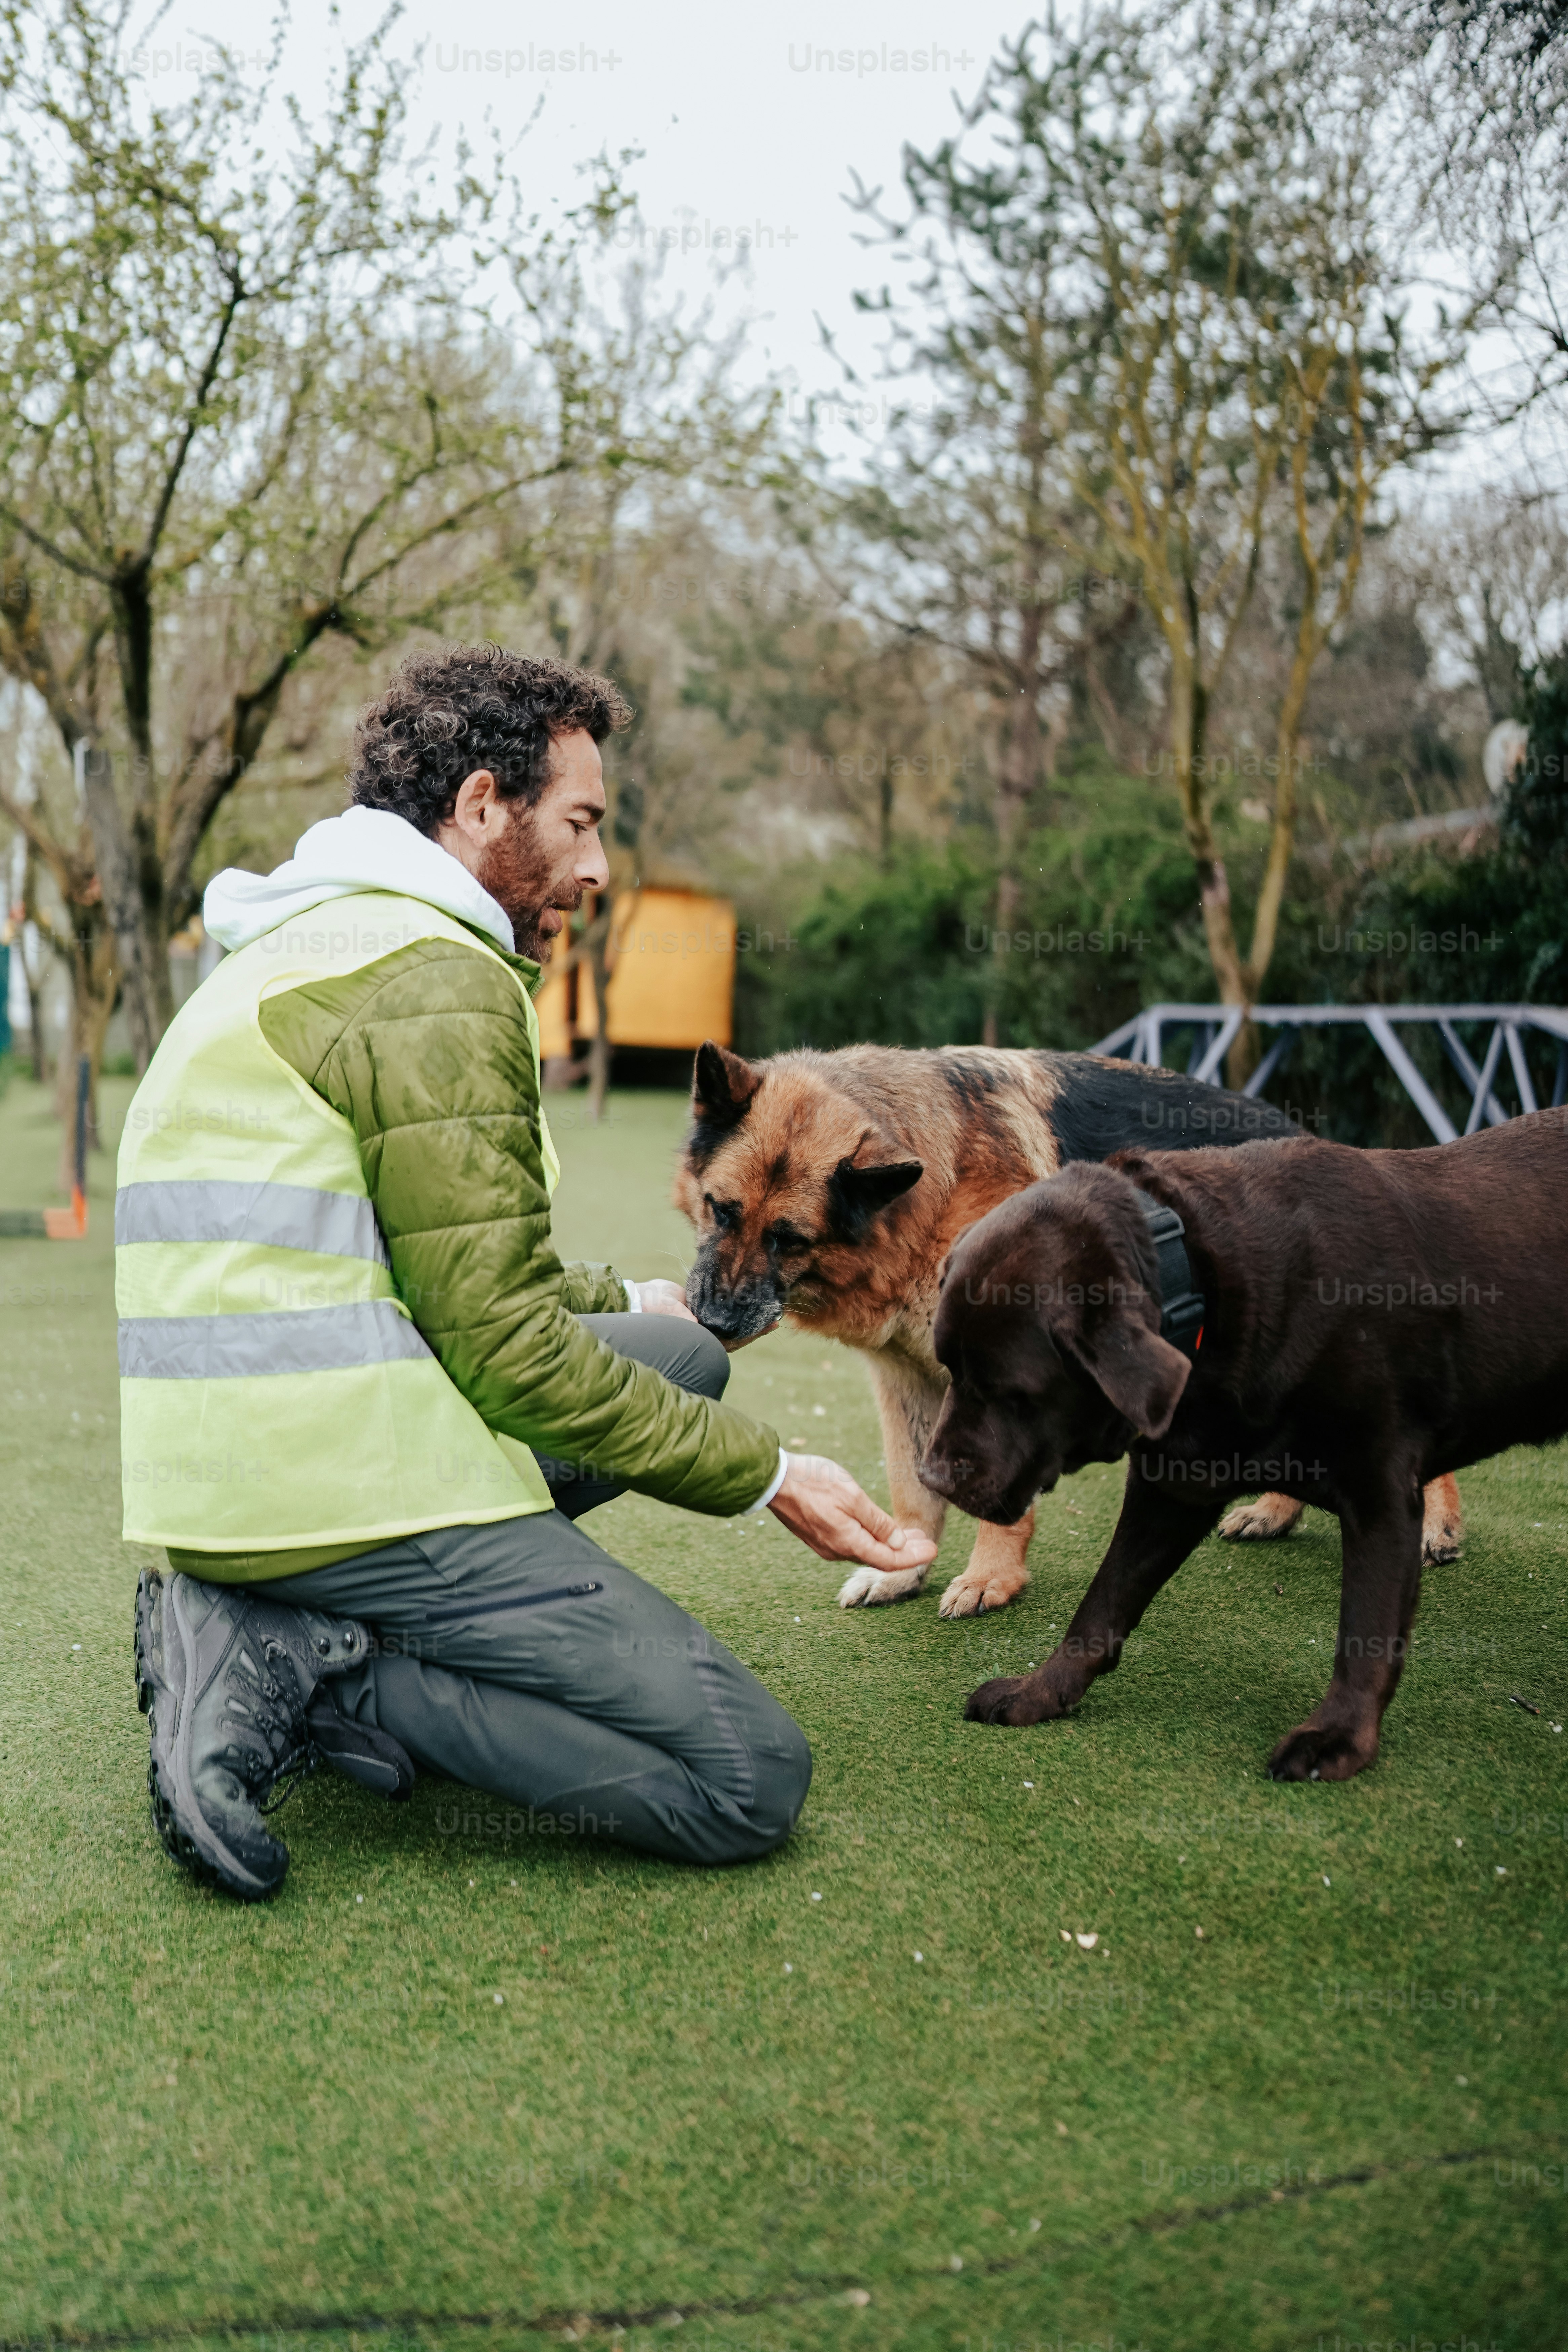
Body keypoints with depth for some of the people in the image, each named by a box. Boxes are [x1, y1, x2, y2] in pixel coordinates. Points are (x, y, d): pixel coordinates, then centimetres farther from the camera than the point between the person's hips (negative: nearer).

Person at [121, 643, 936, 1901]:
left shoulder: (308, 949, 21)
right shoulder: (438, 975, -12)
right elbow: (501, 1346, -15)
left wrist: (628, 1303, 33)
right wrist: (770, 1472, -6)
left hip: (221, 1463, 10)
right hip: (341, 1481, -10)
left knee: (680, 1354, 20)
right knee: (754, 1779, -6)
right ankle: (311, 1667, -9)